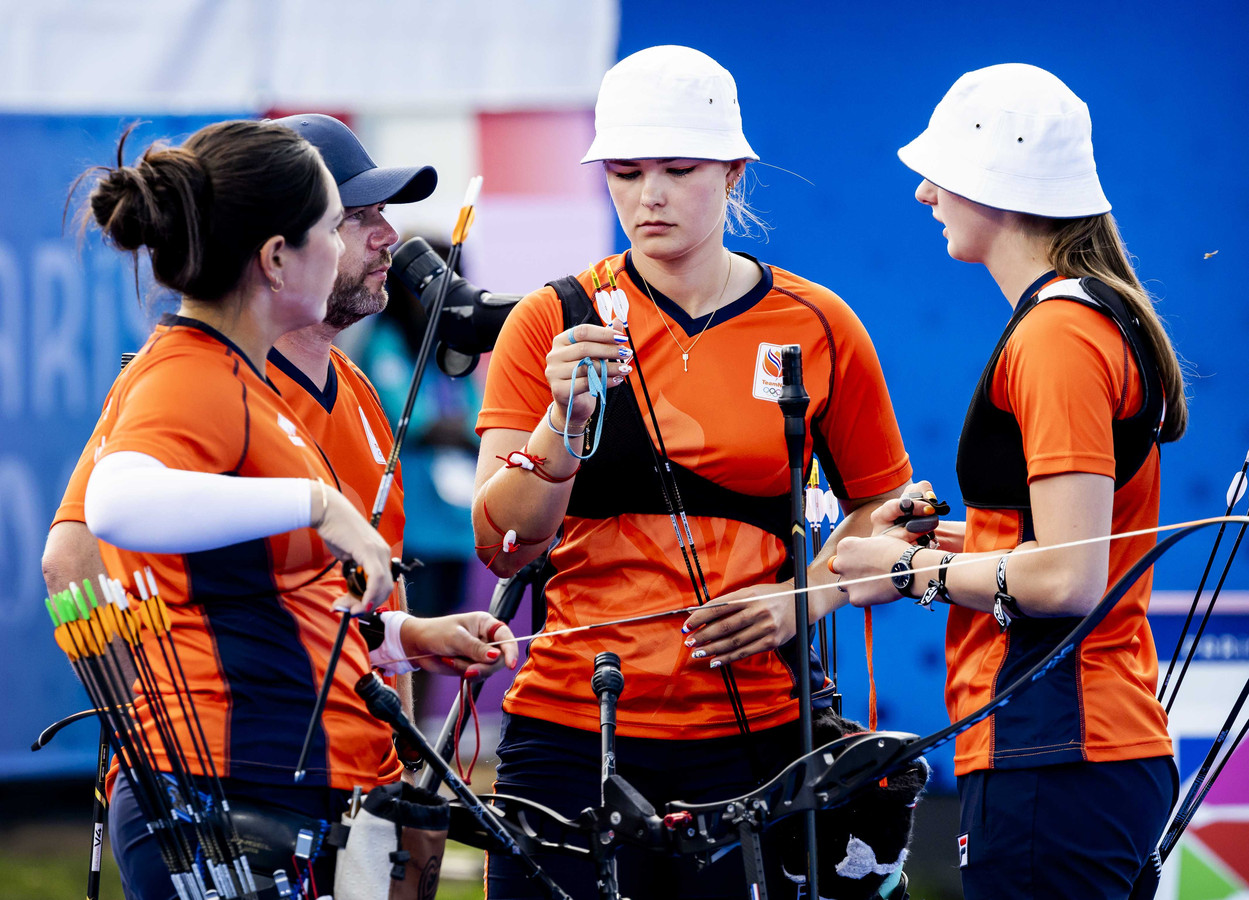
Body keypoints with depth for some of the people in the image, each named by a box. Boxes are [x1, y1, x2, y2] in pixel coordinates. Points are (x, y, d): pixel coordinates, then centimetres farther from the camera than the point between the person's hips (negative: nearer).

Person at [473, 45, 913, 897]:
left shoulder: (816, 329, 5)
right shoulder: (553, 323, 3)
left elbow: (882, 510, 14)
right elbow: (501, 546, -4)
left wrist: (799, 602, -4)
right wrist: (567, 419, -20)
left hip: (751, 729, 0)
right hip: (570, 724, 0)